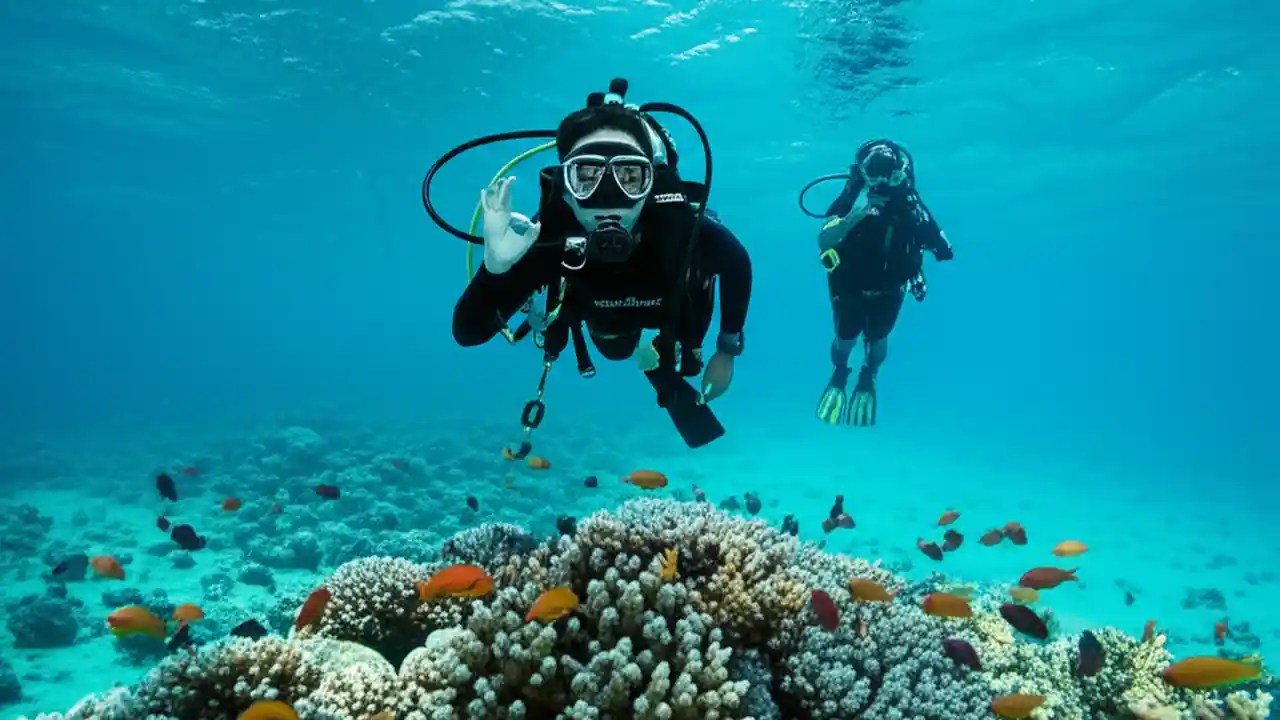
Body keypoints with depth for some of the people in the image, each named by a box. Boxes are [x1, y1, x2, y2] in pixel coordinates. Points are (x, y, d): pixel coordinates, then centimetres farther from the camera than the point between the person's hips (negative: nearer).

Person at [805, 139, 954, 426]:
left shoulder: (910, 204, -22)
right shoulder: (851, 199, -26)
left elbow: (944, 251, -15)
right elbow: (823, 242, -41)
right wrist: (854, 215, -54)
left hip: (888, 290, 1)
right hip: (849, 287, -1)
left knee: (878, 341, 11)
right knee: (846, 339, 8)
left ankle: (867, 378, 45)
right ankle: (839, 373, 43)